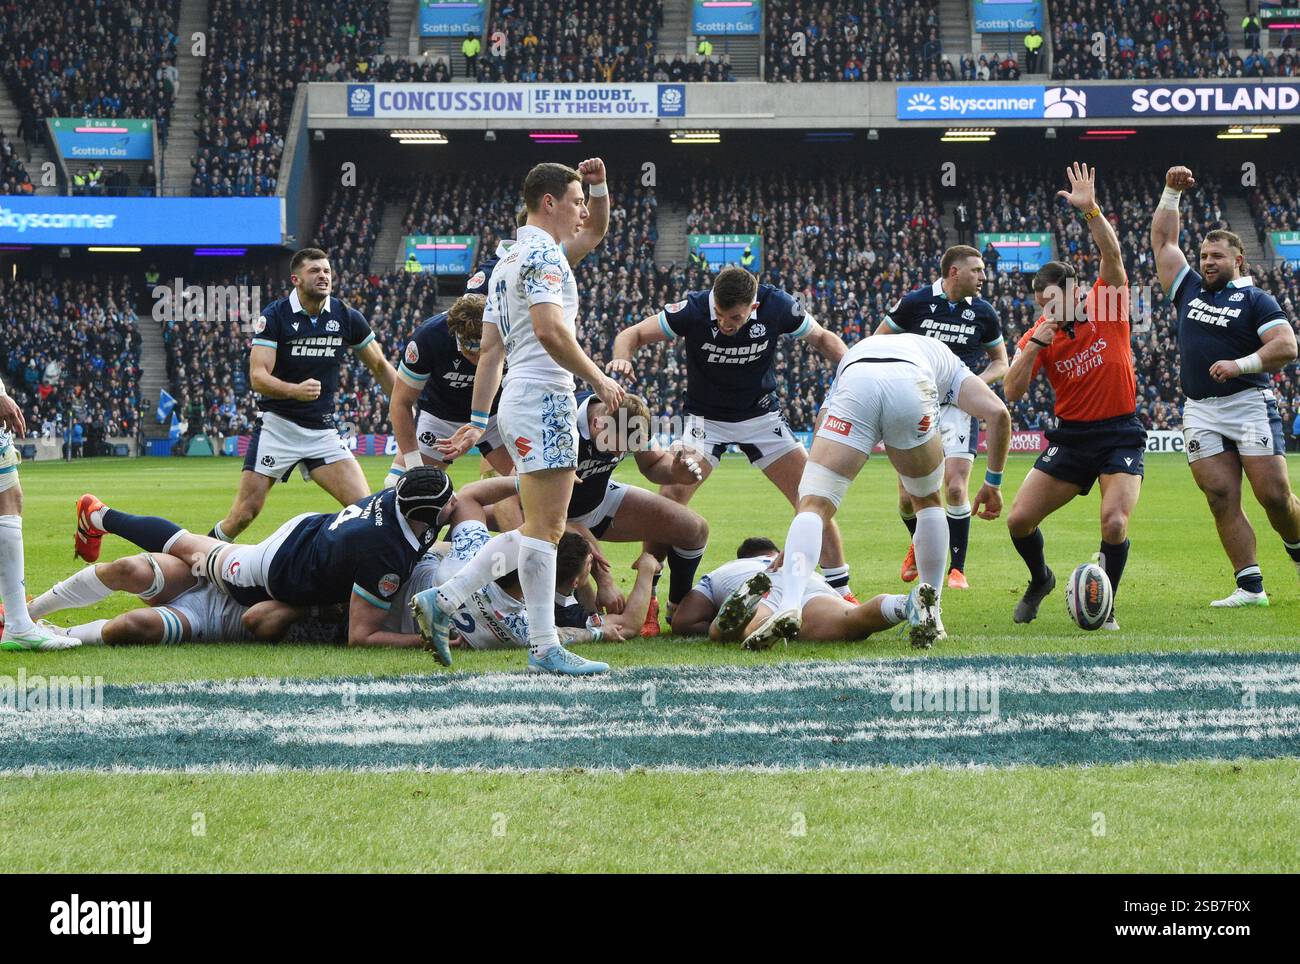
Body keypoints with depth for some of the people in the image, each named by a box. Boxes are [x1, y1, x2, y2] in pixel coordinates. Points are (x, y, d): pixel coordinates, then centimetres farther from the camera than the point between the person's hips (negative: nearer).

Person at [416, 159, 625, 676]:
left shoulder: (509, 261, 22)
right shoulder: (543, 254, -9)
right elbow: (549, 330, -21)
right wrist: (597, 378, -11)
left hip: (520, 401, 10)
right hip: (543, 400, -10)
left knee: (542, 530, 12)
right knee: (543, 527, -10)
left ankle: (442, 600, 10)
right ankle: (544, 648, -11)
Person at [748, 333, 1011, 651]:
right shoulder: (949, 364, 43)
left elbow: (814, 462, 40)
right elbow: (998, 413, 21)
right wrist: (993, 482, 31)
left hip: (855, 381, 0)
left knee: (813, 505, 1)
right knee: (928, 503, 25)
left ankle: (789, 605, -22)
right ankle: (929, 613, 21)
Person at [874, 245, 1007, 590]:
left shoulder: (983, 313, 1)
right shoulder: (914, 303, -4)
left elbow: (1000, 361, 13)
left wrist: (978, 380, -7)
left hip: (959, 407, 0)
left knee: (955, 488, -15)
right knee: (908, 495, 0)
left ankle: (957, 568, -2)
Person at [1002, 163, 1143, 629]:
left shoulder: (1106, 304, -6)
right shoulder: (1037, 336, -1)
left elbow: (1112, 254, -21)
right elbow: (1011, 393, -11)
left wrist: (1091, 211, -35)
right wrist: (1035, 346, -22)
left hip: (1119, 434, -3)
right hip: (1070, 435, 3)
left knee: (1114, 523, -24)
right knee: (1019, 519, -3)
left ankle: (1105, 605, -1)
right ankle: (1040, 580, 28)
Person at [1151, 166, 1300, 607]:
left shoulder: (1255, 300, 1)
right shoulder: (1190, 290, 16)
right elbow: (1162, 240, 22)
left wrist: (1241, 364, -20)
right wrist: (1171, 192, 17)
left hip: (1249, 404, -4)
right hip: (1200, 412, 4)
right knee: (1222, 500, -4)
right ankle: (1250, 587, -4)